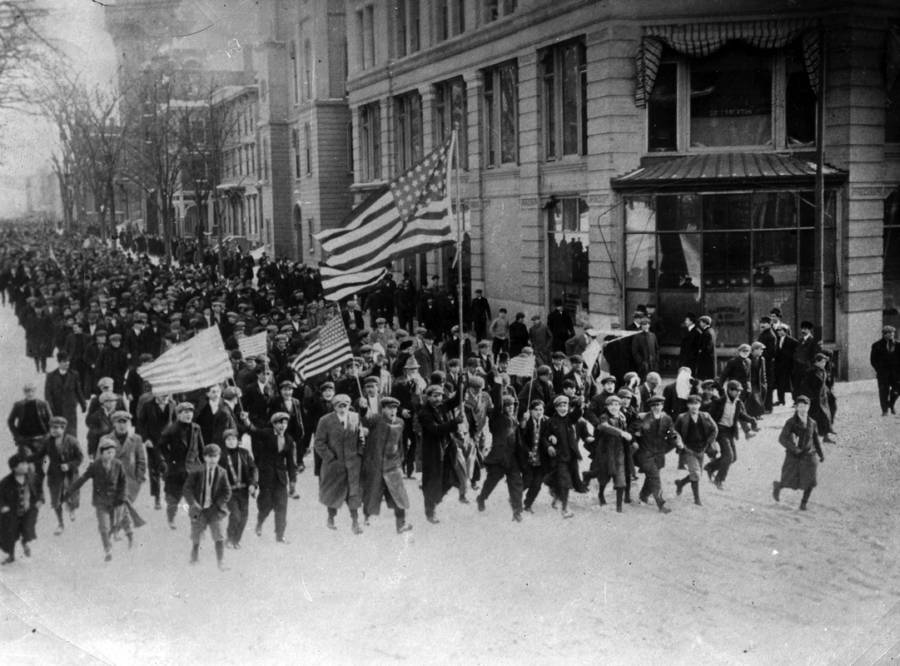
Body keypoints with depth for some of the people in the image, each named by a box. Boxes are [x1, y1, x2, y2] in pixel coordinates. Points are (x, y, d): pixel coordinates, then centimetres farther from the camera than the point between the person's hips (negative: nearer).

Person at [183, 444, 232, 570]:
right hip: (199, 509, 0)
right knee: (196, 537, 9)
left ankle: (221, 563, 2)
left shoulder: (221, 473, -2)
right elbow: (187, 489, -4)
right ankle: (193, 560, 29)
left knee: (218, 537, -7)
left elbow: (227, 493, 1)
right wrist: (194, 504, -16)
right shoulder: (196, 472, -4)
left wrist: (217, 505, -9)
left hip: (214, 510, 0)